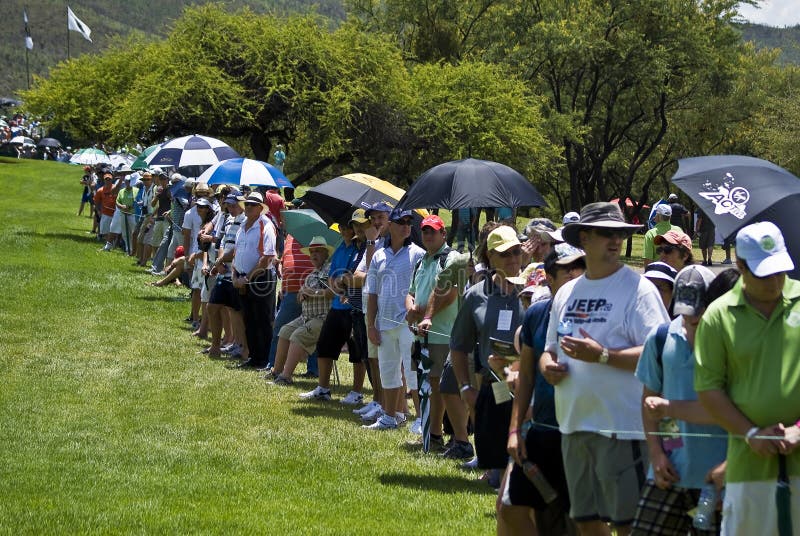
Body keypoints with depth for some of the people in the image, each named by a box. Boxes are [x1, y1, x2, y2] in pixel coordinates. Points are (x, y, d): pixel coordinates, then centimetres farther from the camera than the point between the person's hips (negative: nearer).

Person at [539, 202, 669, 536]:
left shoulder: (637, 289, -7)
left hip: (622, 426, -7)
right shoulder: (567, 293, 15)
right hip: (574, 424, 7)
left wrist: (602, 355, -22)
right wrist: (547, 365, 1)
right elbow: (550, 348, 24)